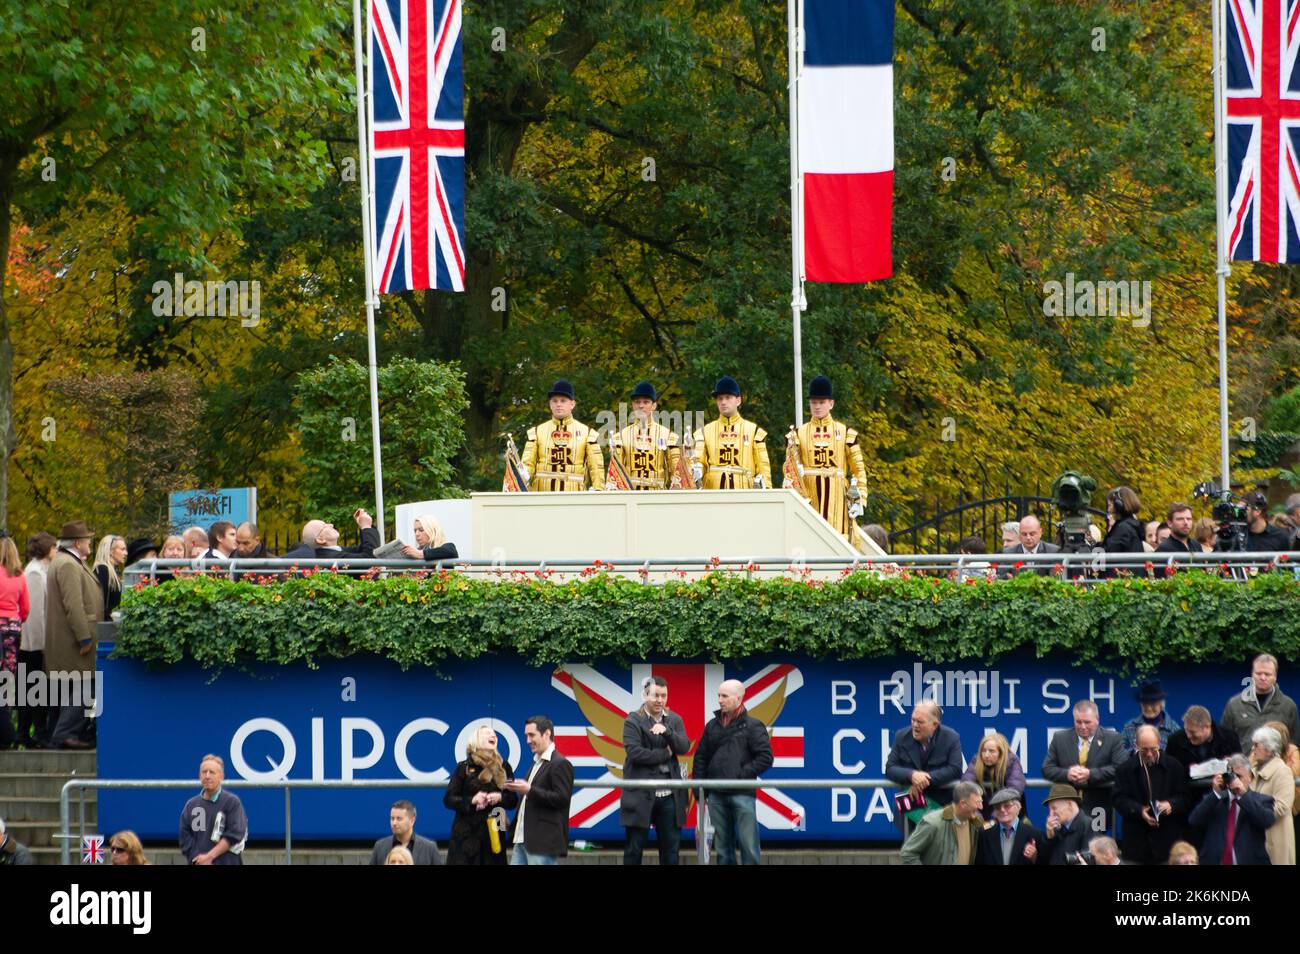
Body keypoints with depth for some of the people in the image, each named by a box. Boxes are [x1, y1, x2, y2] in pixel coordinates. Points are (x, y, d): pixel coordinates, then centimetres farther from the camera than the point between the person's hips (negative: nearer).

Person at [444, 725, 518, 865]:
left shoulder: (503, 767, 9)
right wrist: (471, 800, -17)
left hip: (494, 833, 2)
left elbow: (513, 800, 12)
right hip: (467, 833, -2)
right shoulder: (464, 768, 2)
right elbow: (448, 799, 0)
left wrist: (500, 798, -10)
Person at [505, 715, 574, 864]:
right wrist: (519, 789, 5)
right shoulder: (537, 762, 19)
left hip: (543, 841, -9)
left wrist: (529, 790, -22)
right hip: (523, 839, 9)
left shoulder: (560, 764, -10)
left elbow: (562, 799, -18)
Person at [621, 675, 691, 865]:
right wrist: (665, 754, -9)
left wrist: (666, 731, -18)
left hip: (669, 796, 4)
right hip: (641, 794, -4)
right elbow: (635, 752, -14)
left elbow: (684, 747, -2)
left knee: (671, 847, 6)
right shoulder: (633, 721, -2)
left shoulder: (675, 721, 12)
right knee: (635, 847, 2)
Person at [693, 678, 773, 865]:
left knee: (748, 844, -6)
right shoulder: (713, 726, 14)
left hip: (742, 794, -5)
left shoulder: (753, 726, 0)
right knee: (722, 845, 8)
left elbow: (765, 758, -6)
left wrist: (743, 775, -12)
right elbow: (701, 758, 16)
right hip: (716, 795, 5)